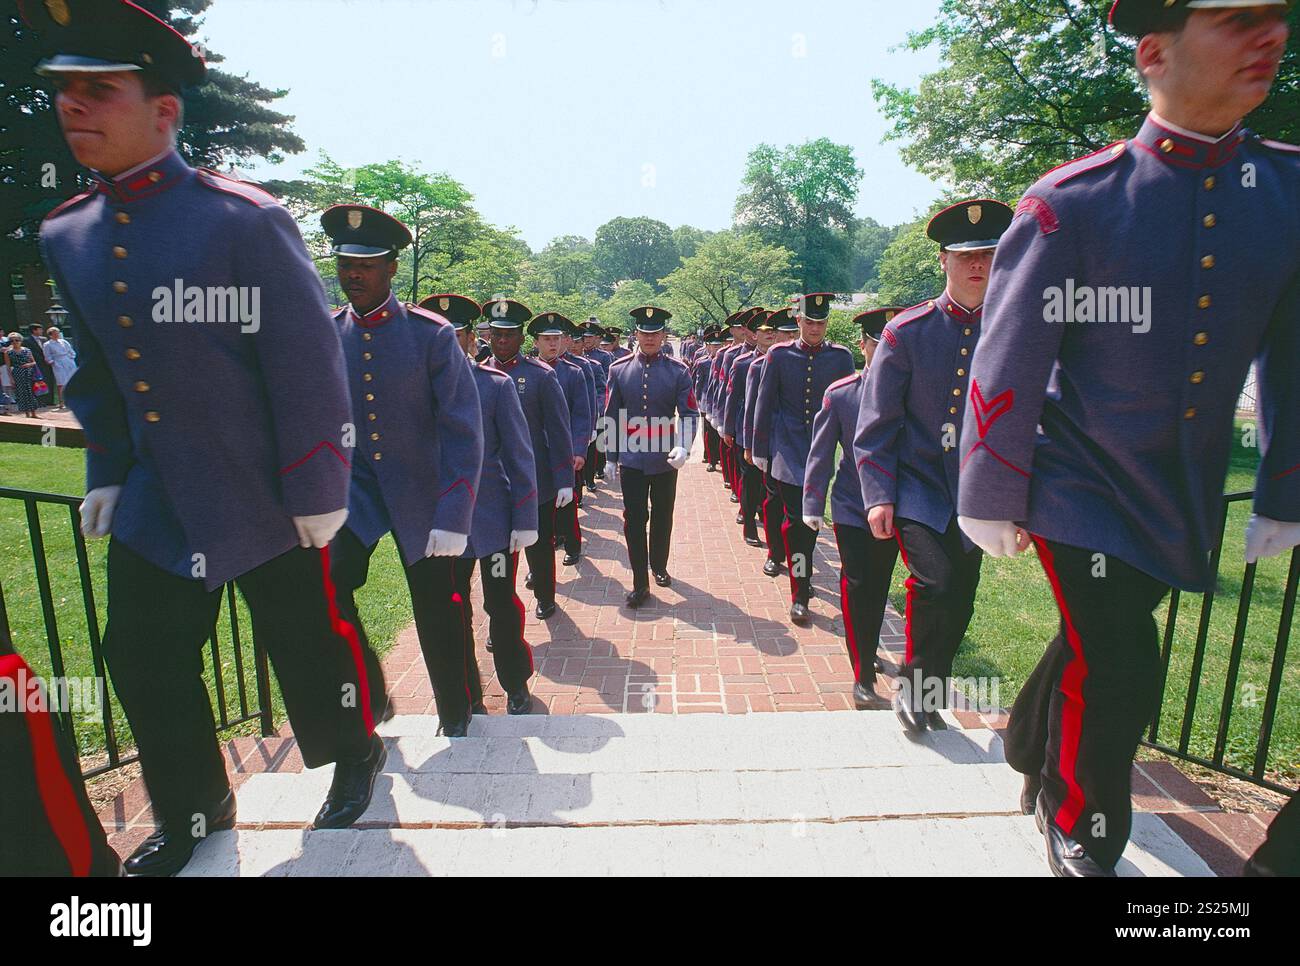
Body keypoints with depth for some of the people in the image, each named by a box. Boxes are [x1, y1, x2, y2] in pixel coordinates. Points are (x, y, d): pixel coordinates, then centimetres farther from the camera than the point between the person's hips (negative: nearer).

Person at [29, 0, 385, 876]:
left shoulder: (246, 219, -13)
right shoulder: (66, 235, 7)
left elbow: (309, 362, -15)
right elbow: (96, 371, 15)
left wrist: (316, 490, -15)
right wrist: (107, 473, 10)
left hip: (262, 499, -6)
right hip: (153, 501, 6)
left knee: (307, 641, 9)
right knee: (143, 659, 12)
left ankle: (356, 756, 37)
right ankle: (193, 811, 35)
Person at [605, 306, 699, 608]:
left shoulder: (678, 371, -2)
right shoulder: (618, 369, 1)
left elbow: (689, 414, -6)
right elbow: (611, 416, 6)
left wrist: (683, 447, -22)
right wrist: (611, 456, 5)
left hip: (665, 459, 0)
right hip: (631, 460, 0)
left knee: (662, 518, 14)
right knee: (634, 519, 0)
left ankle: (659, 566, 36)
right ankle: (640, 584, 8)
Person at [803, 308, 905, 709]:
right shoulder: (839, 393, -7)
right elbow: (821, 452, -4)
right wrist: (812, 505, -5)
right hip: (852, 507, -2)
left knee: (879, 585, 16)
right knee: (857, 585, -4)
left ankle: (868, 649, 39)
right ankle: (863, 676, 5)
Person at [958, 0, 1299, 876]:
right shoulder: (1073, 201, -15)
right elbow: (1008, 366, -13)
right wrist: (991, 500, -9)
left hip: (1184, 497, 5)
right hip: (1080, 482, -5)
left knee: (1098, 643, 19)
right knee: (1118, 670, -4)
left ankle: (1033, 748, 47)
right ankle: (1081, 832, 25)